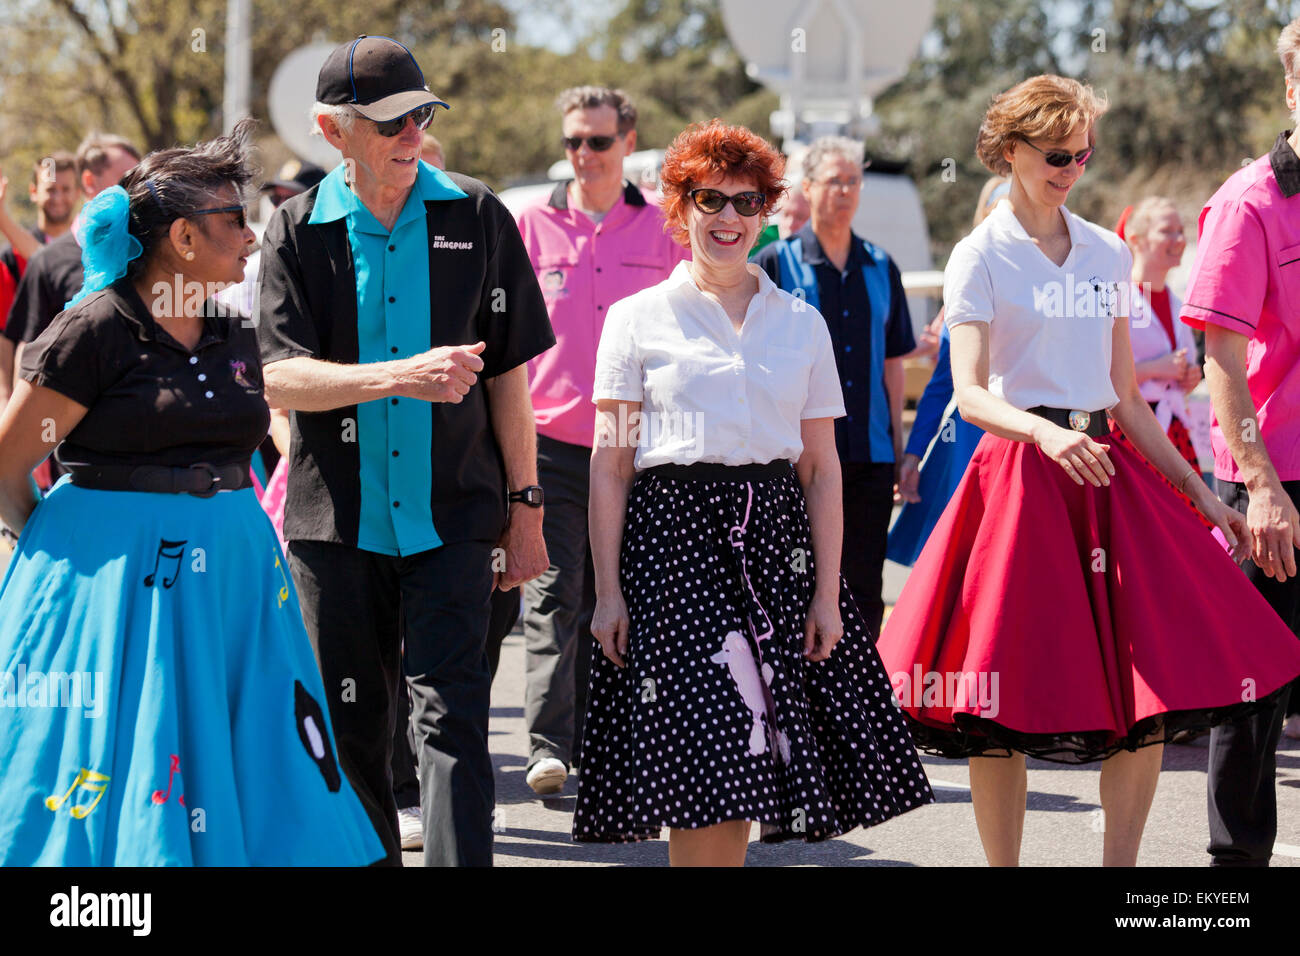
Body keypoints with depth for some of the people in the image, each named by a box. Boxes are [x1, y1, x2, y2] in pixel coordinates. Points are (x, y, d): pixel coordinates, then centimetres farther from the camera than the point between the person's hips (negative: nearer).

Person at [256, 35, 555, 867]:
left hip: (452, 516, -1)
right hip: (338, 518, 1)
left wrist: (525, 507, 4)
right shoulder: (299, 231, 2)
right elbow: (282, 377, -9)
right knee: (353, 727, 10)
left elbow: (508, 374, 6)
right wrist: (403, 376, -24)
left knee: (453, 714, -10)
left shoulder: (477, 217, 3)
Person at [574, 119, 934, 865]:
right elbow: (609, 465, 2)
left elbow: (823, 468, 10)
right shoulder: (639, 319, 5)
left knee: (748, 756, 0)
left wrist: (827, 592, 3)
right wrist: (608, 591, -5)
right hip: (673, 532, -3)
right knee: (699, 757, -10)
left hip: (777, 536, 3)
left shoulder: (802, 323, 12)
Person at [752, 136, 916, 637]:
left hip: (869, 455, 4)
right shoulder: (775, 263, 0)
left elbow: (892, 363, 15)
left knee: (864, 586, 4)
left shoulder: (881, 268, 12)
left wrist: (899, 448, 12)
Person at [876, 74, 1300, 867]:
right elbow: (971, 394, -12)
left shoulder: (1109, 255, 14)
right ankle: (1004, 864, 6)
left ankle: (1121, 862, 6)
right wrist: (1047, 433, -30)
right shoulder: (981, 257, -1)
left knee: (1152, 687, -3)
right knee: (1005, 705, -5)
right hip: (1019, 473, -5)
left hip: (1108, 471, 5)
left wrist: (1198, 491, 14)